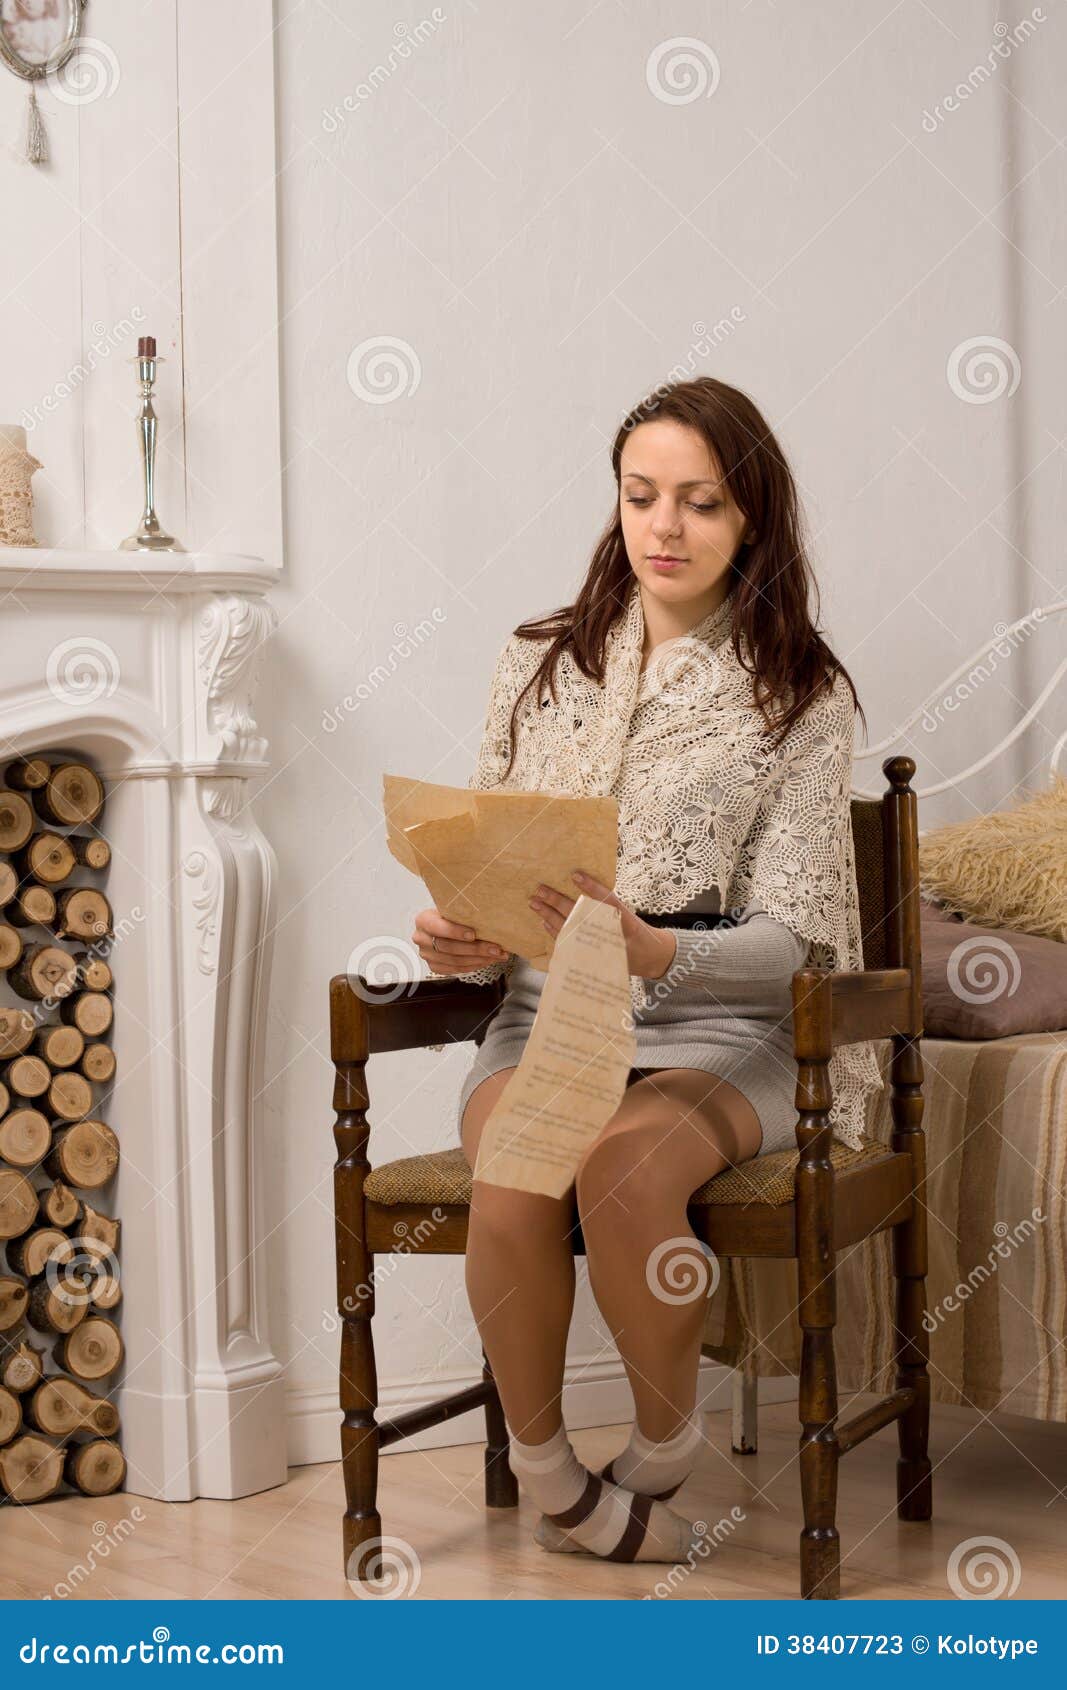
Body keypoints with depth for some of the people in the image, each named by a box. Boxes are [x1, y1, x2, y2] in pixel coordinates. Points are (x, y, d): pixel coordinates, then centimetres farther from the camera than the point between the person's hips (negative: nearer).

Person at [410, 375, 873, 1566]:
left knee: (623, 1155, -34)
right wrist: (461, 939, -11)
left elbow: (786, 939, -8)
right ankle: (544, 1470, -7)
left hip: (718, 1036, -2)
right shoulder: (540, 662, 10)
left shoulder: (800, 695, 0)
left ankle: (664, 1443, -5)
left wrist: (655, 952, -27)